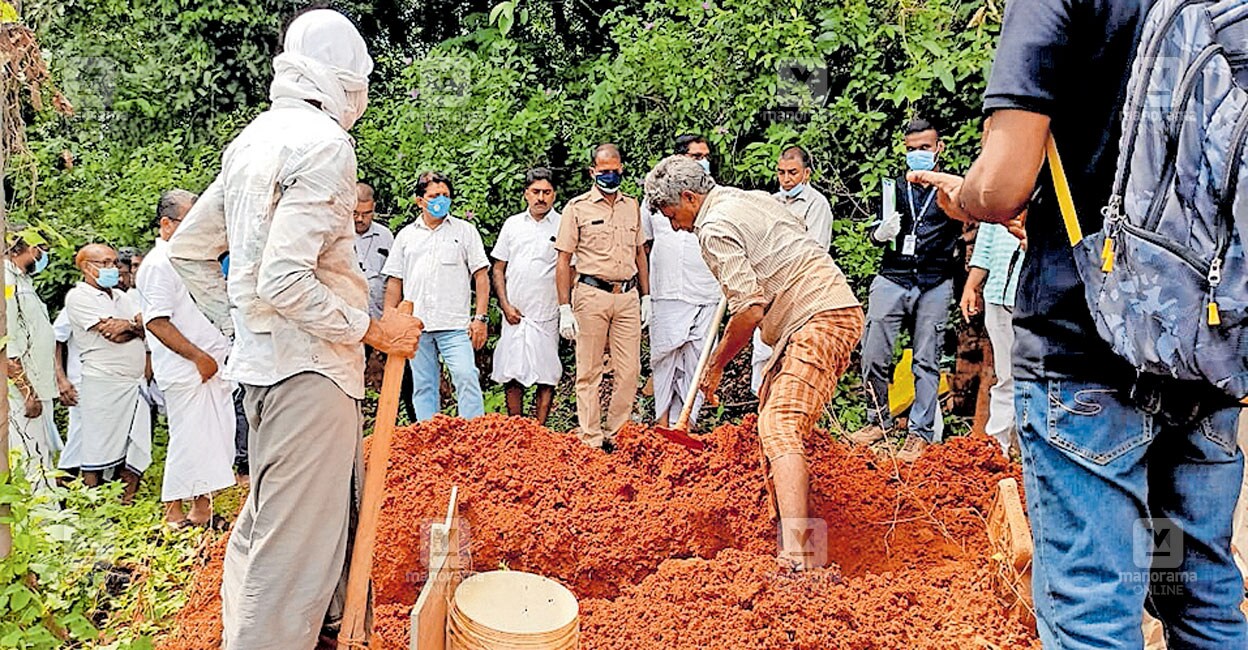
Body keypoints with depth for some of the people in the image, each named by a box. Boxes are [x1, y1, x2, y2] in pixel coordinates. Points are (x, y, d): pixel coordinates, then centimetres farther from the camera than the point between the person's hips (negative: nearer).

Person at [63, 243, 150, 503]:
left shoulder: (120, 296, 17)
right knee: (99, 452, -1)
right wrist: (135, 324, 0)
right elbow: (115, 336, -15)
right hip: (104, 382, -7)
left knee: (135, 453, 7)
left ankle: (127, 506, 15)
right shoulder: (78, 297, -5)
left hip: (137, 381, 7)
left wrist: (126, 325, -13)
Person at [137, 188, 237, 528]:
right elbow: (157, 322, -19)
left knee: (215, 438, 11)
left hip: (211, 366, 9)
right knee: (189, 438, -4)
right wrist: (198, 356, -18)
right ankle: (174, 513, 8)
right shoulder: (159, 265, -12)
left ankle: (202, 507, 20)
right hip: (186, 370, -9)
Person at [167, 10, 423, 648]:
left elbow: (187, 248, 16)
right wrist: (372, 329, -15)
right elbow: (284, 280, -25)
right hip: (308, 365, -10)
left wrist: (239, 325, 19)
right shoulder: (323, 143, -16)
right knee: (294, 541, -2)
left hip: (263, 357, 10)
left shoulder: (253, 138, 12)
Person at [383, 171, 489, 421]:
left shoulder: (465, 231, 8)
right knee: (423, 387, 6)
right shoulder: (406, 235, 14)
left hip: (455, 325, -3)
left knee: (467, 378, -14)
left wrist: (480, 318, -6)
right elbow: (395, 282, 15)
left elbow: (481, 276, 4)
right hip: (415, 325, 3)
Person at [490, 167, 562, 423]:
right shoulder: (512, 224, 10)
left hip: (548, 314, -2)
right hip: (514, 313, 3)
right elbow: (499, 268, 12)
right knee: (512, 374, 6)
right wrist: (505, 305, 1)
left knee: (547, 376, 1)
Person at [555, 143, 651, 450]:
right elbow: (563, 260, -2)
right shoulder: (577, 207, -1)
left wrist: (646, 298, 15)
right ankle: (591, 440, 9)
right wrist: (565, 308, -7)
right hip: (592, 296, -4)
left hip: (628, 296, 4)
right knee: (589, 372, 1)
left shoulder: (632, 206, 13)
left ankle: (615, 435, 16)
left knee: (630, 371, 3)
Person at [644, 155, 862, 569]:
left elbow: (750, 308, -17)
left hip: (820, 319, -11)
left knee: (781, 428, -20)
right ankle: (787, 523, 27)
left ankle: (795, 557, -32)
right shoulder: (751, 198, 20)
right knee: (772, 409, 19)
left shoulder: (715, 227, -10)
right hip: (838, 309, 11)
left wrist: (716, 366, -4)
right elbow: (799, 229, 38)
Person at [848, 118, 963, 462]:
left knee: (926, 360, 1)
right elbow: (875, 236, 18)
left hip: (934, 285, -2)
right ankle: (879, 419, 15)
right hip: (891, 279, 2)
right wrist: (881, 233, -6)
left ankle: (921, 431, 9)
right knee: (873, 356, -4)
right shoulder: (895, 187, 14)